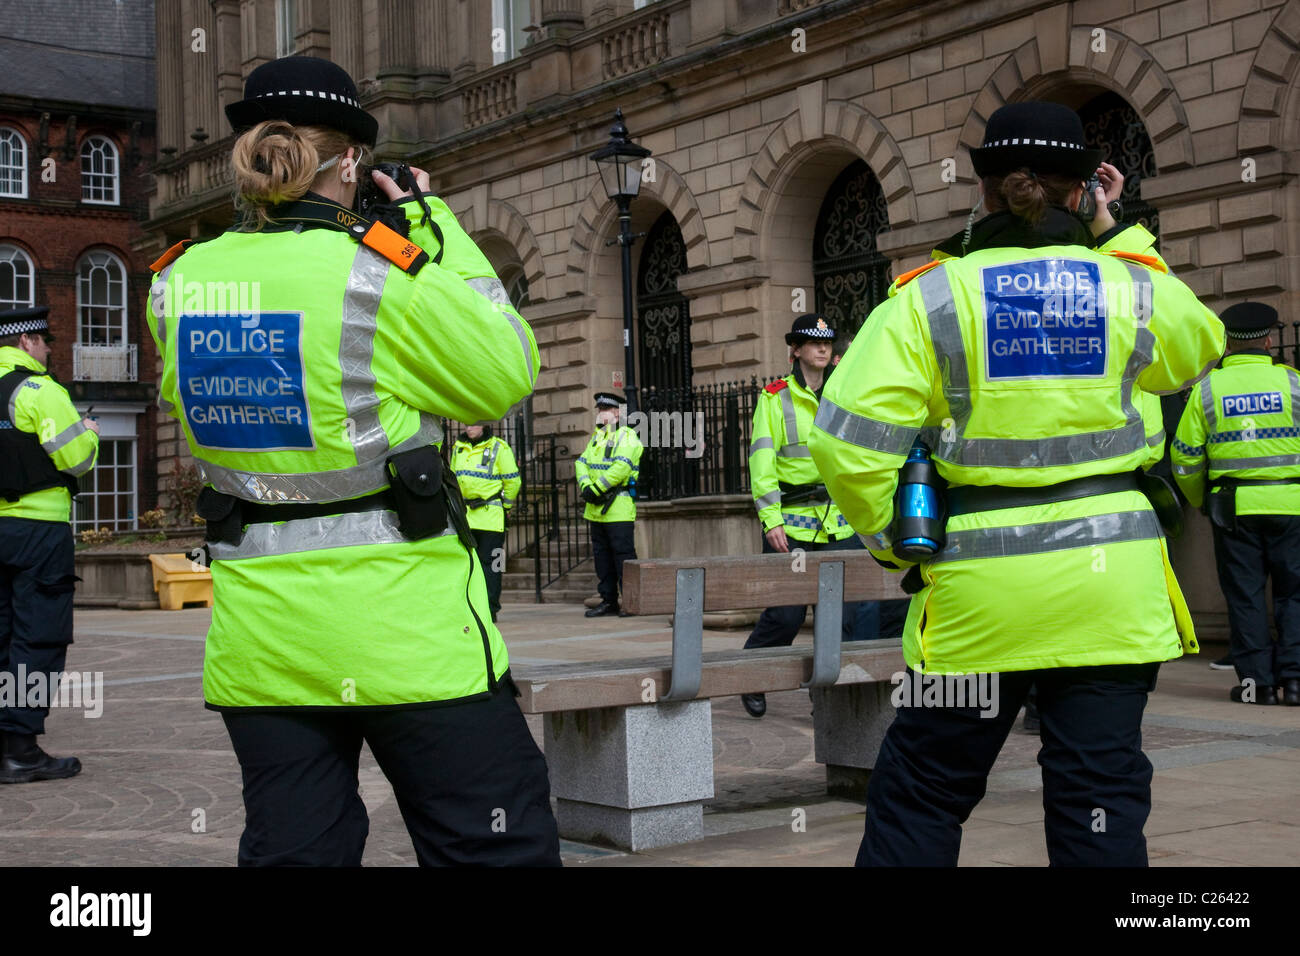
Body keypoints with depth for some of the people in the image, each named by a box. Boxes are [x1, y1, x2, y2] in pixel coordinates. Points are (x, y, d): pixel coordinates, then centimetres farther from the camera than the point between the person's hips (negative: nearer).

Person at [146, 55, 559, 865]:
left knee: (291, 849, 13)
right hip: (401, 622, -5)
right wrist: (439, 231, 3)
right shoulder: (381, 274, -14)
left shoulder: (181, 286, 2)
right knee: (496, 846, 5)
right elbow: (507, 374, -3)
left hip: (257, 635, 5)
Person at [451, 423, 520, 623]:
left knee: (490, 562, -2)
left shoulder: (499, 448, -6)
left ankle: (490, 609, 2)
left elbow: (512, 481, -3)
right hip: (465, 516, 6)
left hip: (490, 516, -6)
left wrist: (505, 506, 3)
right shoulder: (458, 448, 12)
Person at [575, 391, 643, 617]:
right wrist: (586, 486, -9)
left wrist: (596, 488, -20)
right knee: (602, 555, 10)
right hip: (597, 510, 8)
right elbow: (582, 462, 10)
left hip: (619, 509, -8)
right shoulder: (597, 437, 19)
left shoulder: (626, 437, -7)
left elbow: (622, 467, -20)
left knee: (623, 554, -8)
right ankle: (608, 600, 16)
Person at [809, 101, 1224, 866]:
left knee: (921, 792, 13)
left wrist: (896, 540, 6)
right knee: (1100, 801, 8)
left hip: (981, 583, -1)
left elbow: (848, 444, -11)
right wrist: (1119, 236, 24)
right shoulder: (1130, 288, 2)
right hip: (1112, 579, 1)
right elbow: (1199, 344, 26)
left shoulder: (931, 296, -4)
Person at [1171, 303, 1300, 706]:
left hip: (1233, 506, 1)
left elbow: (1185, 457, 3)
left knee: (1245, 594, 7)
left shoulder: (1207, 388, 2)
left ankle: (1255, 679, 7)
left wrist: (1198, 499, 19)